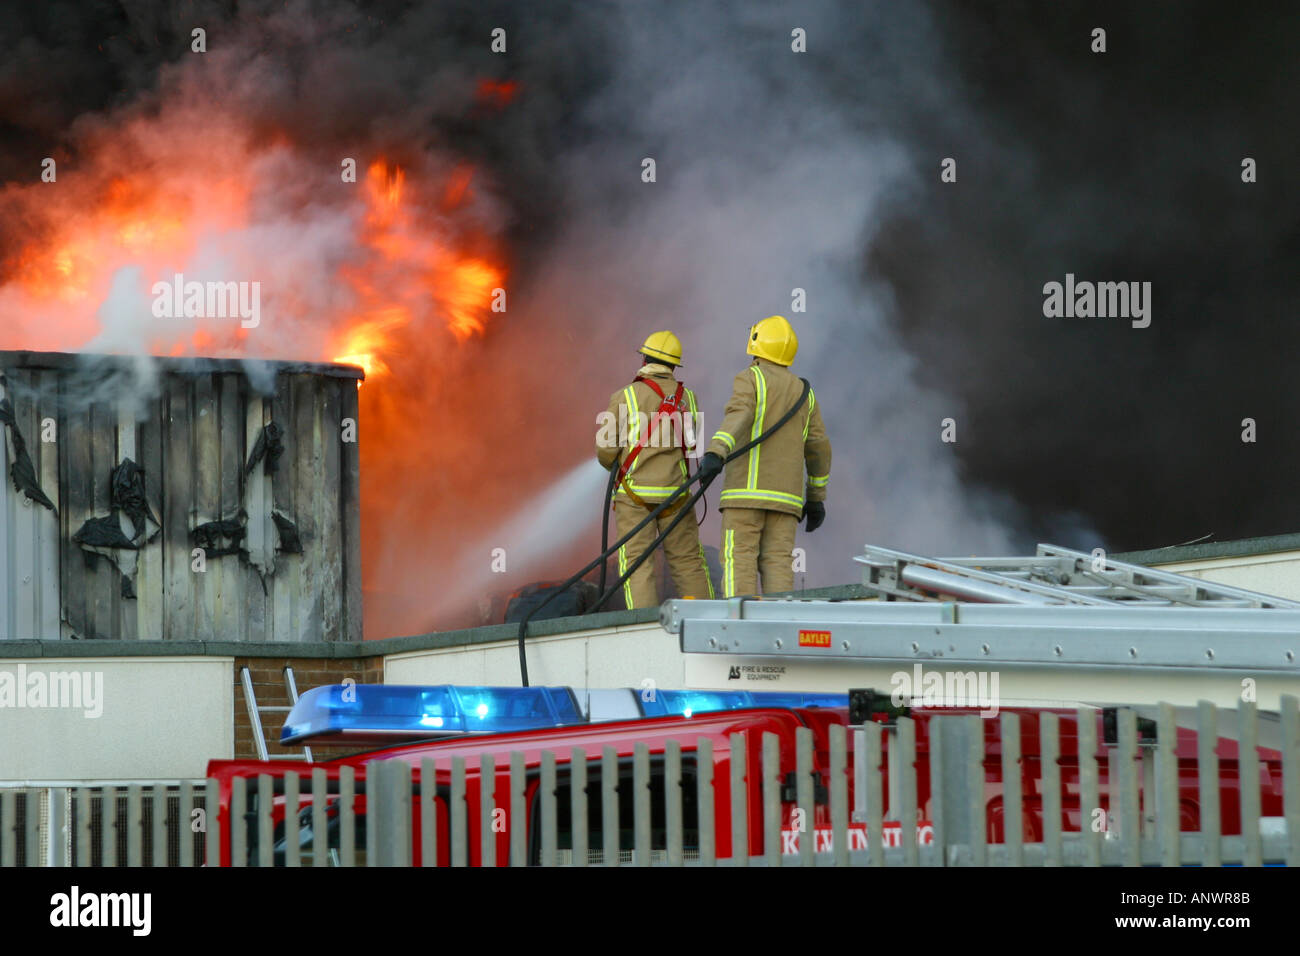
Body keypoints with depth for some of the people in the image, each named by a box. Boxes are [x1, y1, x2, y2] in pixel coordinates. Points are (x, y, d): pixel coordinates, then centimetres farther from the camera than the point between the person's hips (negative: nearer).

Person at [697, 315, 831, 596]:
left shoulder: (750, 380, 0)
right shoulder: (804, 391, 18)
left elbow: (739, 415, -21)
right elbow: (818, 447, 17)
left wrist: (716, 452, -36)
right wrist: (816, 498, 24)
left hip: (747, 489, -5)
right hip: (786, 494, 5)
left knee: (739, 562, -7)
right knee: (778, 563, 1)